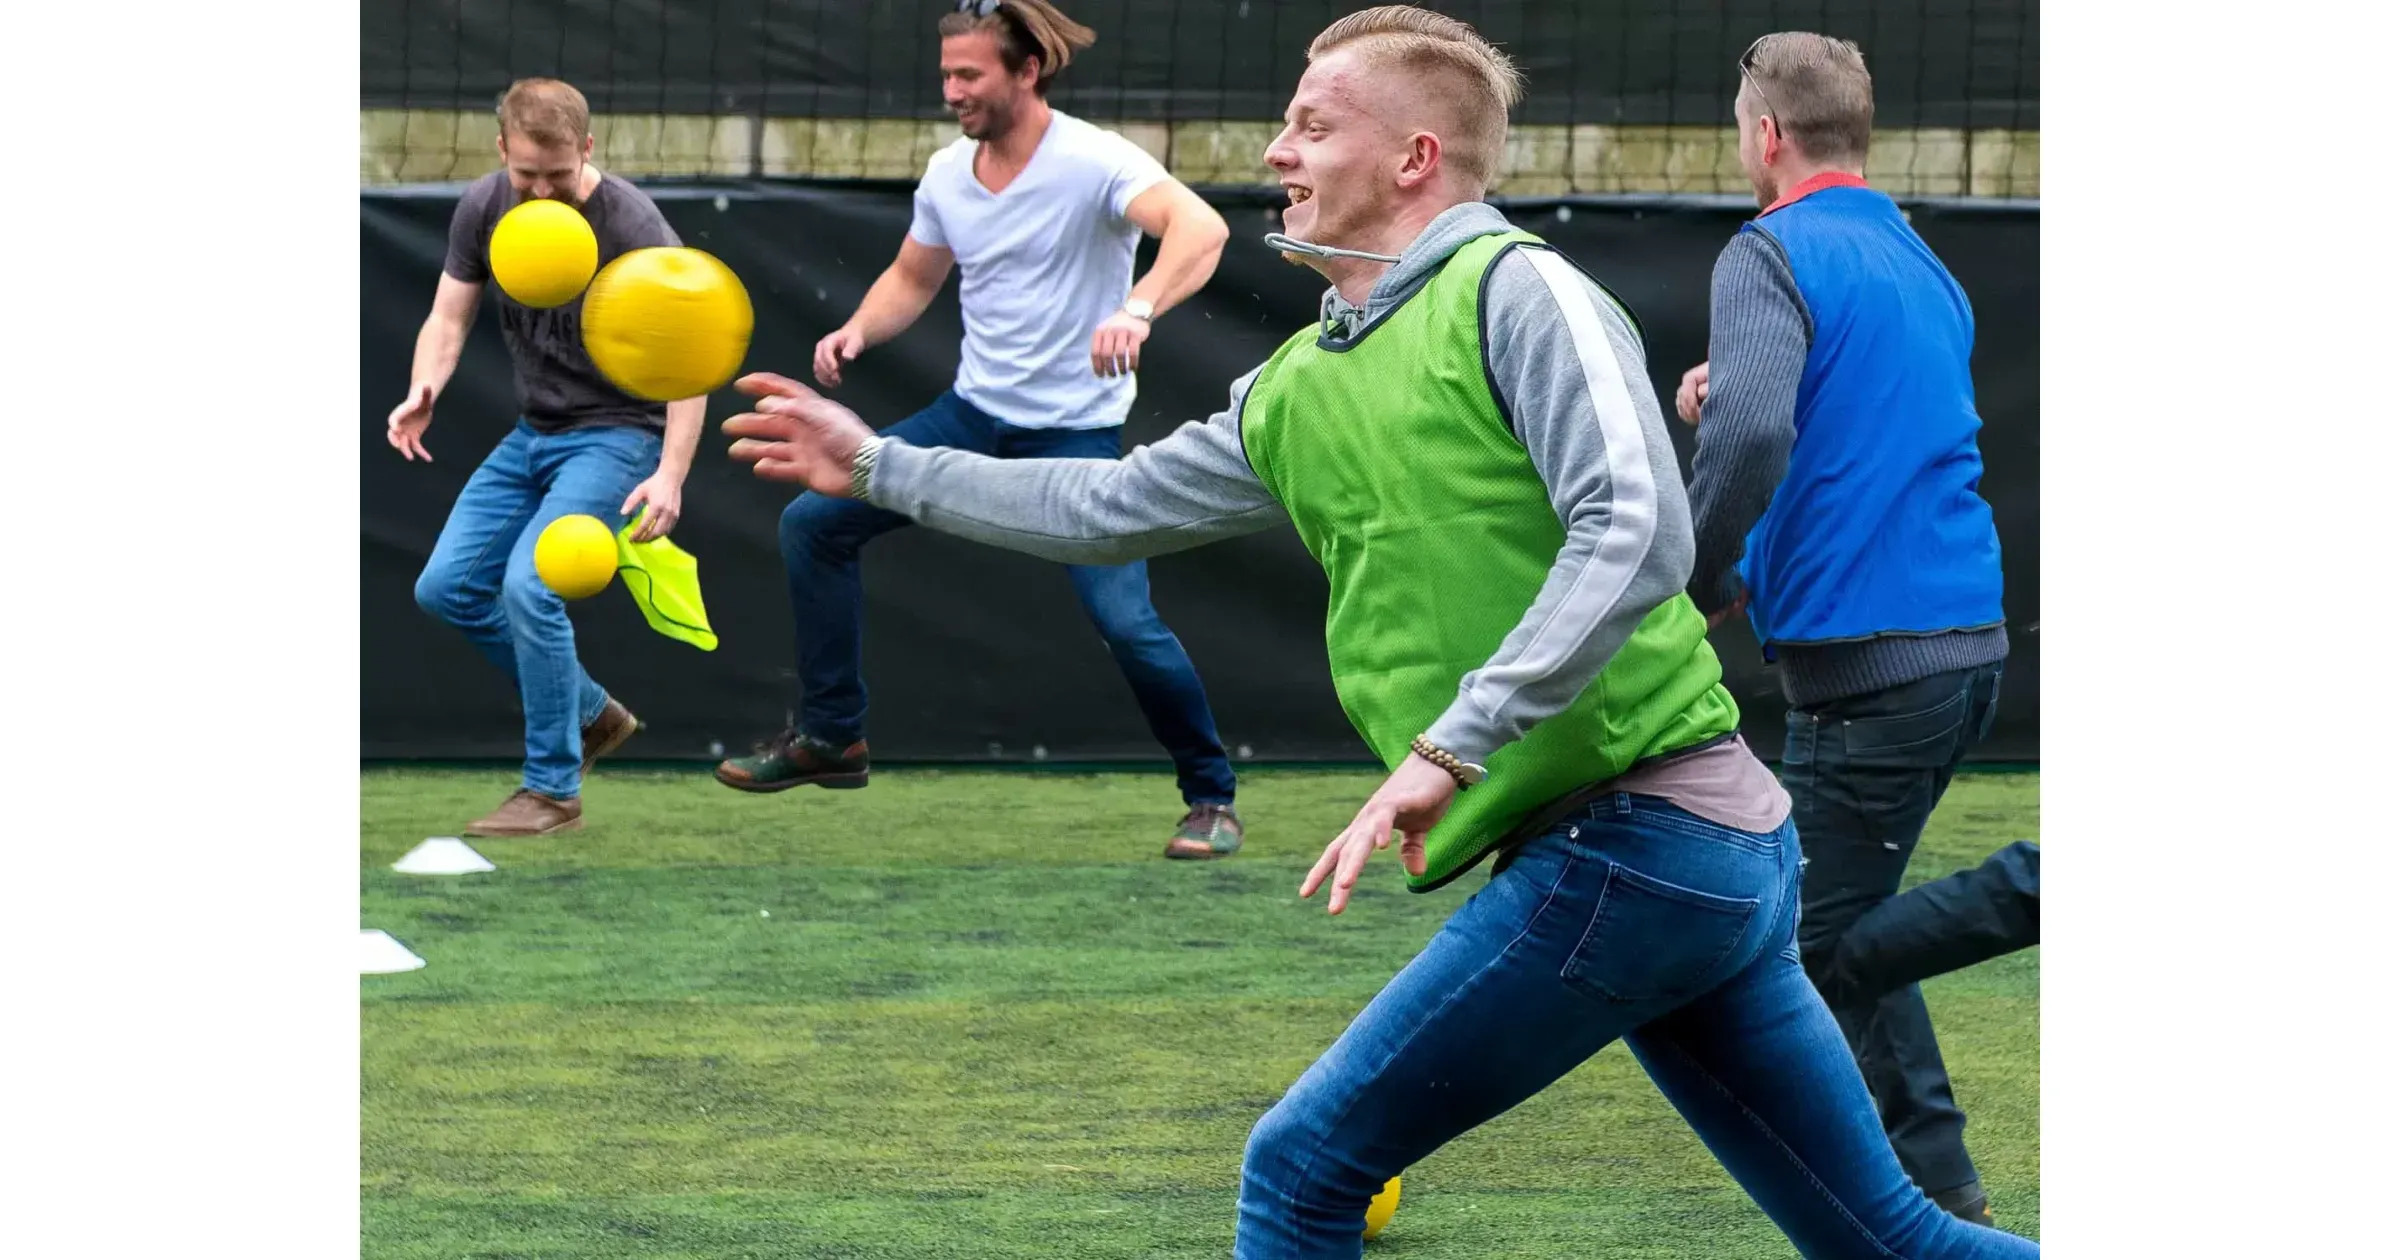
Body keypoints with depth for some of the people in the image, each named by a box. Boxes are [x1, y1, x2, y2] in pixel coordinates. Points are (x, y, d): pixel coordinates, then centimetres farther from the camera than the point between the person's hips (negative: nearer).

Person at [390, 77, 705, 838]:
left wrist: (670, 476, -32)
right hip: (533, 433, 7)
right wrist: (423, 391, -20)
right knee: (446, 587, 2)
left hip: (616, 433, -7)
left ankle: (553, 789, -10)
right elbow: (450, 317, 3)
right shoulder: (483, 208, -4)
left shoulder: (632, 226, -21)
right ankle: (590, 715, 20)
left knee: (528, 585, -23)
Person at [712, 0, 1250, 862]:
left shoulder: (1093, 162, -20)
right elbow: (913, 279, 19)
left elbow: (1200, 228, -36)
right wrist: (859, 331, -3)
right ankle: (831, 737, 15)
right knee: (813, 521, 3)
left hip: (1075, 434, -7)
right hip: (974, 413, 7)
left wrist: (1137, 309, -54)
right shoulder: (948, 173, 2)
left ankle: (1211, 797, 3)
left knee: (1125, 621, -19)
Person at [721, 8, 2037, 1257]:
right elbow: (1108, 509, 29)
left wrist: (1452, 747, -24)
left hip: (1629, 835, -9)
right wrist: (879, 467, 32)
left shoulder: (1513, 292, -8)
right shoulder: (1299, 392, 18)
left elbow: (1636, 532, -21)